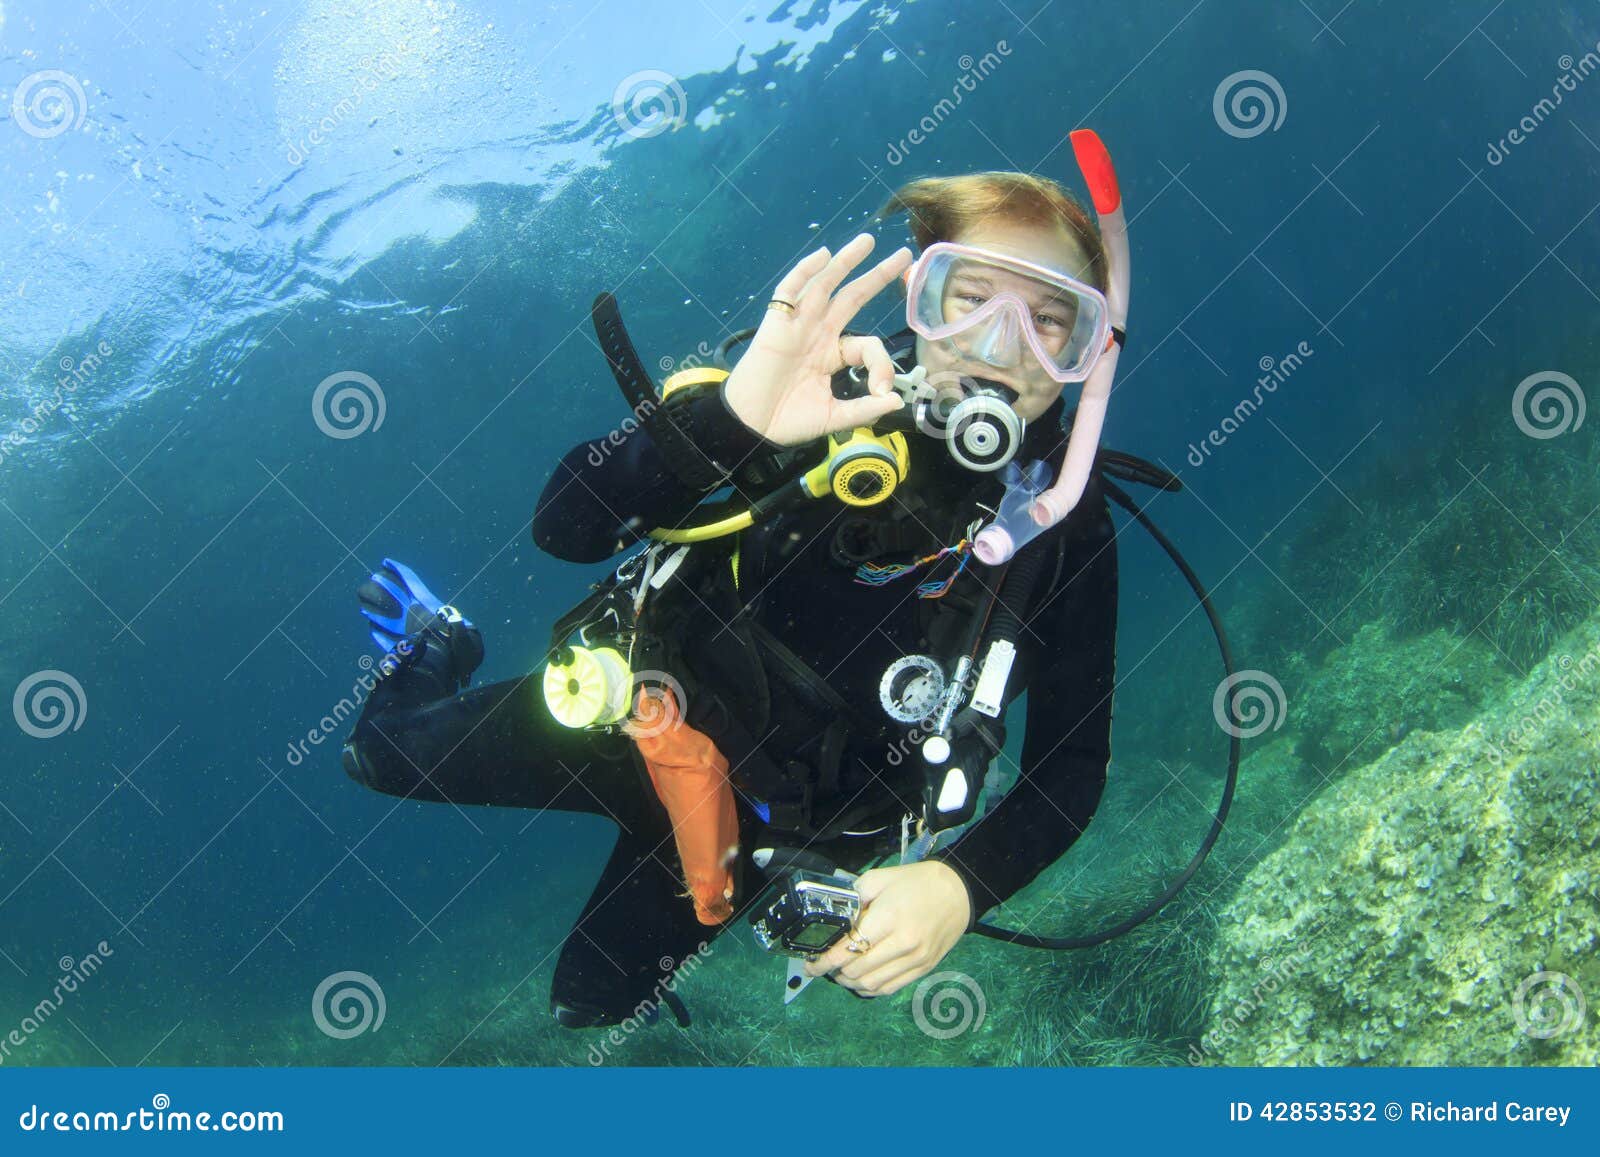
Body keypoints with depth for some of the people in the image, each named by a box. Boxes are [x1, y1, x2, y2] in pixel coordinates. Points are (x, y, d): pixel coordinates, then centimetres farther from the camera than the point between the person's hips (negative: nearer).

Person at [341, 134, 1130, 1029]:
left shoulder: (1066, 525, -18)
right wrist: (730, 416, -47)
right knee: (388, 752, 5)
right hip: (662, 711, -1)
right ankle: (438, 648, 39)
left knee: (594, 1003, 15)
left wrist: (963, 883, -34)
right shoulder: (830, 390, -24)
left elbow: (1075, 763, -15)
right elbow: (565, 529, -29)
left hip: (791, 811, 1)